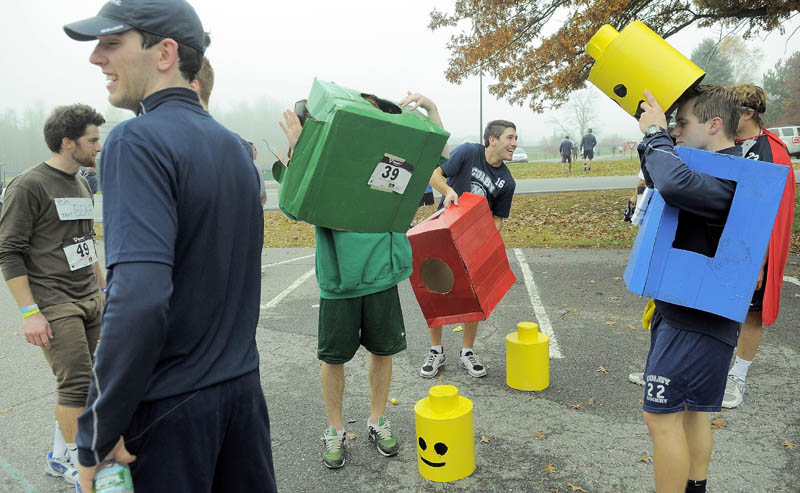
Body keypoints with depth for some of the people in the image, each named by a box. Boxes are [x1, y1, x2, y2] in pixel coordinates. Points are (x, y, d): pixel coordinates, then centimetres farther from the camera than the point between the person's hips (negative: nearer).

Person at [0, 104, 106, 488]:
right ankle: (72, 457, 15)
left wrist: (104, 289, 20)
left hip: (91, 301, 7)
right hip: (55, 305, -7)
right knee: (78, 384, -5)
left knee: (74, 383, 12)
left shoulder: (81, 184, 13)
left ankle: (59, 457, 28)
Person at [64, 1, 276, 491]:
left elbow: (139, 299, -28)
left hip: (169, 403, -6)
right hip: (242, 385, 7)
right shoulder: (233, 144, 5)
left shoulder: (139, 140, -18)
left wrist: (96, 438, -18)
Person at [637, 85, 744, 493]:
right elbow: (659, 179, 25)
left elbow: (675, 185, -43)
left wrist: (656, 134, -26)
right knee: (691, 410, 20)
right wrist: (654, 136, 9)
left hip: (696, 320, -10)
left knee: (662, 416, -3)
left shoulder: (729, 179, -22)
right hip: (692, 313, 10)